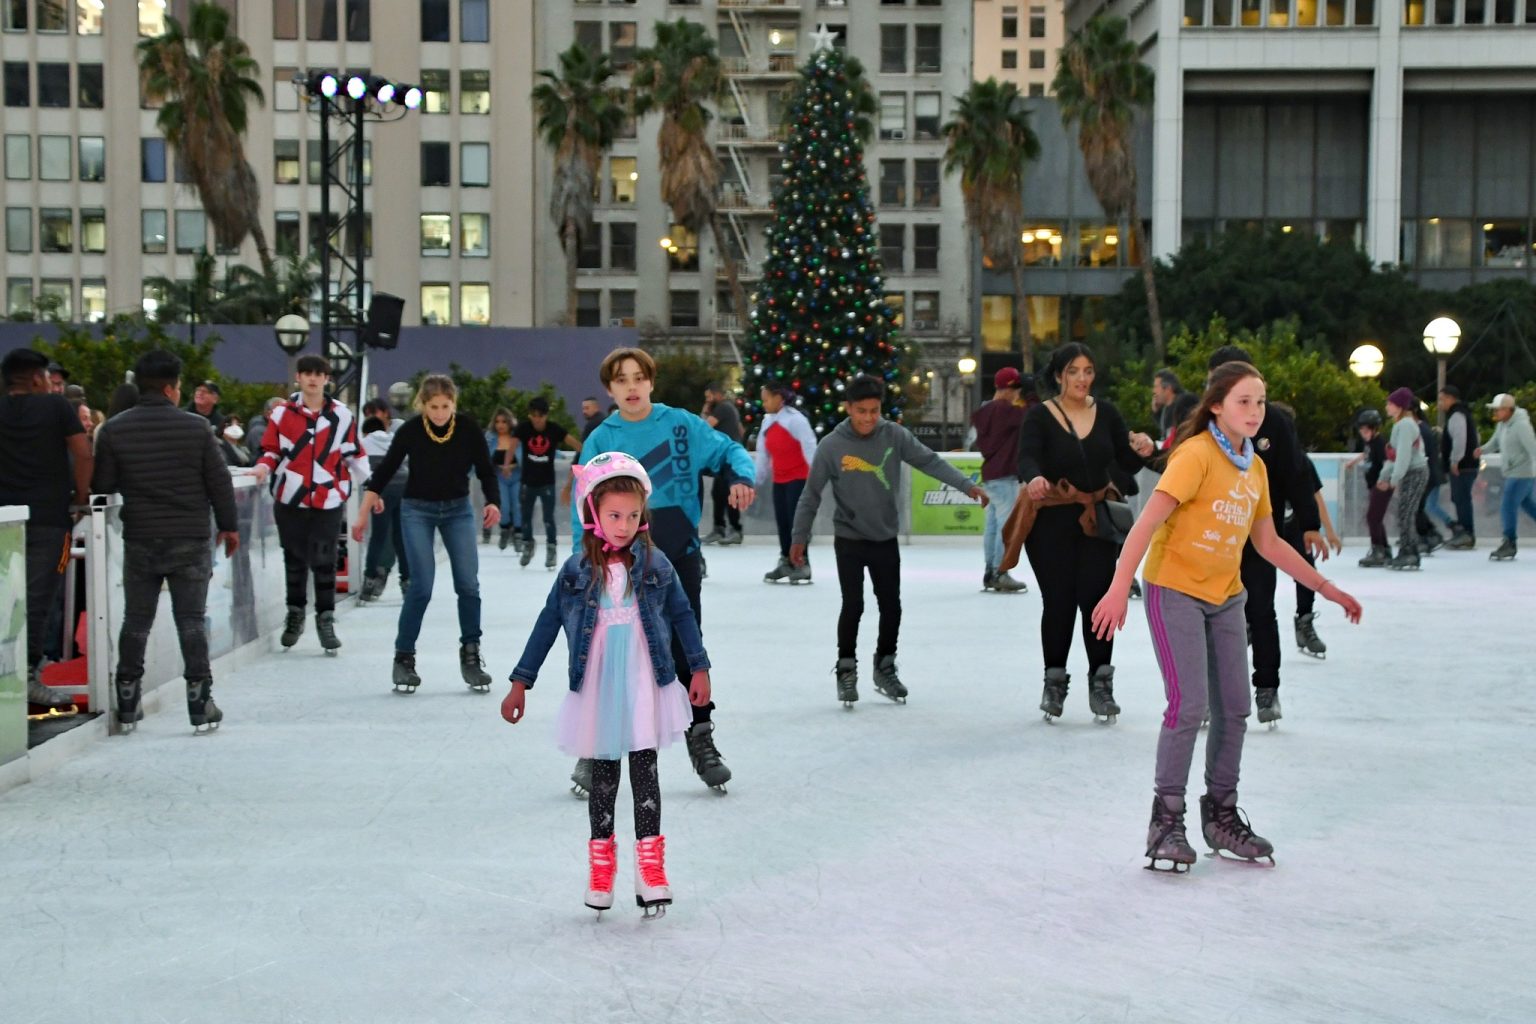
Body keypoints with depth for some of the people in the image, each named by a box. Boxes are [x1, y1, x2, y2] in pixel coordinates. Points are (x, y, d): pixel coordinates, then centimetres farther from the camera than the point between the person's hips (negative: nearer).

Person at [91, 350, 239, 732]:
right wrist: (228, 525, 9)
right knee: (191, 619, 4)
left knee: (135, 620, 11)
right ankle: (201, 705, 4)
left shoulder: (115, 430, -4)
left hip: (139, 540, 2)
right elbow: (219, 481, -3)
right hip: (190, 540, -1)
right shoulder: (196, 427, -7)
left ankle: (127, 704, 14)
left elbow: (102, 485, -1)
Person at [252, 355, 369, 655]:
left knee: (324, 560, -1)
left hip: (329, 500, -1)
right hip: (291, 498, 1)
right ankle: (295, 615, 26)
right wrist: (265, 466, -14)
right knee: (295, 560, 11)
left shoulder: (342, 416, 4)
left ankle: (325, 619, 10)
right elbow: (271, 449, 7)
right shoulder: (283, 413, 2)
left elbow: (354, 454, 11)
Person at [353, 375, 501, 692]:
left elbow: (485, 470, -6)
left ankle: (470, 656, 10)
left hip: (458, 509, 2)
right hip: (418, 510, -2)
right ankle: (403, 658, 3)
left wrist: (493, 502, -24)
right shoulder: (410, 431, -16)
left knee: (468, 584, -5)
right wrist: (363, 513, -9)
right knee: (421, 586, -11)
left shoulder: (468, 427, -14)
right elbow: (385, 471, -7)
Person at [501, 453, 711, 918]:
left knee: (644, 770, -1)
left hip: (645, 685, -1)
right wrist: (520, 682, 4)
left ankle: (650, 866, 4)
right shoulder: (577, 570, -3)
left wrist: (699, 669, 7)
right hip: (596, 688, 1)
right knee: (603, 774, 10)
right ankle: (600, 862, 23)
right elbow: (547, 624, 3)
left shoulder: (655, 564, -2)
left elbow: (683, 615, 8)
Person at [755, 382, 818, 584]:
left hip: (798, 479, -7)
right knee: (782, 522, 10)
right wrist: (756, 481, 14)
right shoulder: (767, 423, 9)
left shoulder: (795, 419, -15)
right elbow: (762, 456, 14)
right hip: (779, 481, 8)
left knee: (796, 521, -7)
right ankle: (786, 563, 21)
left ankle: (802, 565, 0)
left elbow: (810, 448, -18)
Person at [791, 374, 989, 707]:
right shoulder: (832, 445, -12)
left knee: (891, 606, 7)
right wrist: (800, 537, -1)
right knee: (853, 605, -7)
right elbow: (811, 494, -5)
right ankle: (846, 670, 11)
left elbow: (930, 461, -10)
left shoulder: (895, 435, -8)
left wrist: (966, 485, -22)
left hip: (886, 540, 3)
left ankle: (885, 668, 26)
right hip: (849, 540, -2)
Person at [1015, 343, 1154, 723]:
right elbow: (1027, 458, -21)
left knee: (1096, 597, -5)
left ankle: (1101, 682, 9)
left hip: (1096, 520, 2)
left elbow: (1126, 463, 1)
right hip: (1051, 522, -2)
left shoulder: (1106, 413, 4)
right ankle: (1054, 681, 17)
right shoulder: (1040, 416, -7)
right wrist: (1034, 478, -44)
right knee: (1058, 601, -1)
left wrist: (1141, 451, -22)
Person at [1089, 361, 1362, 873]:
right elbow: (1148, 521, -24)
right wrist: (1119, 589, -34)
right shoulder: (1196, 455, -16)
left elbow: (1268, 543, 17)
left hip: (1226, 597, 7)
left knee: (1234, 709, 8)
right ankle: (1166, 821, 0)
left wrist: (1327, 589, 18)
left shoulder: (1255, 467, 7)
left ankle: (1221, 815, 24)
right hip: (1175, 590, -7)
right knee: (1189, 705, -14)